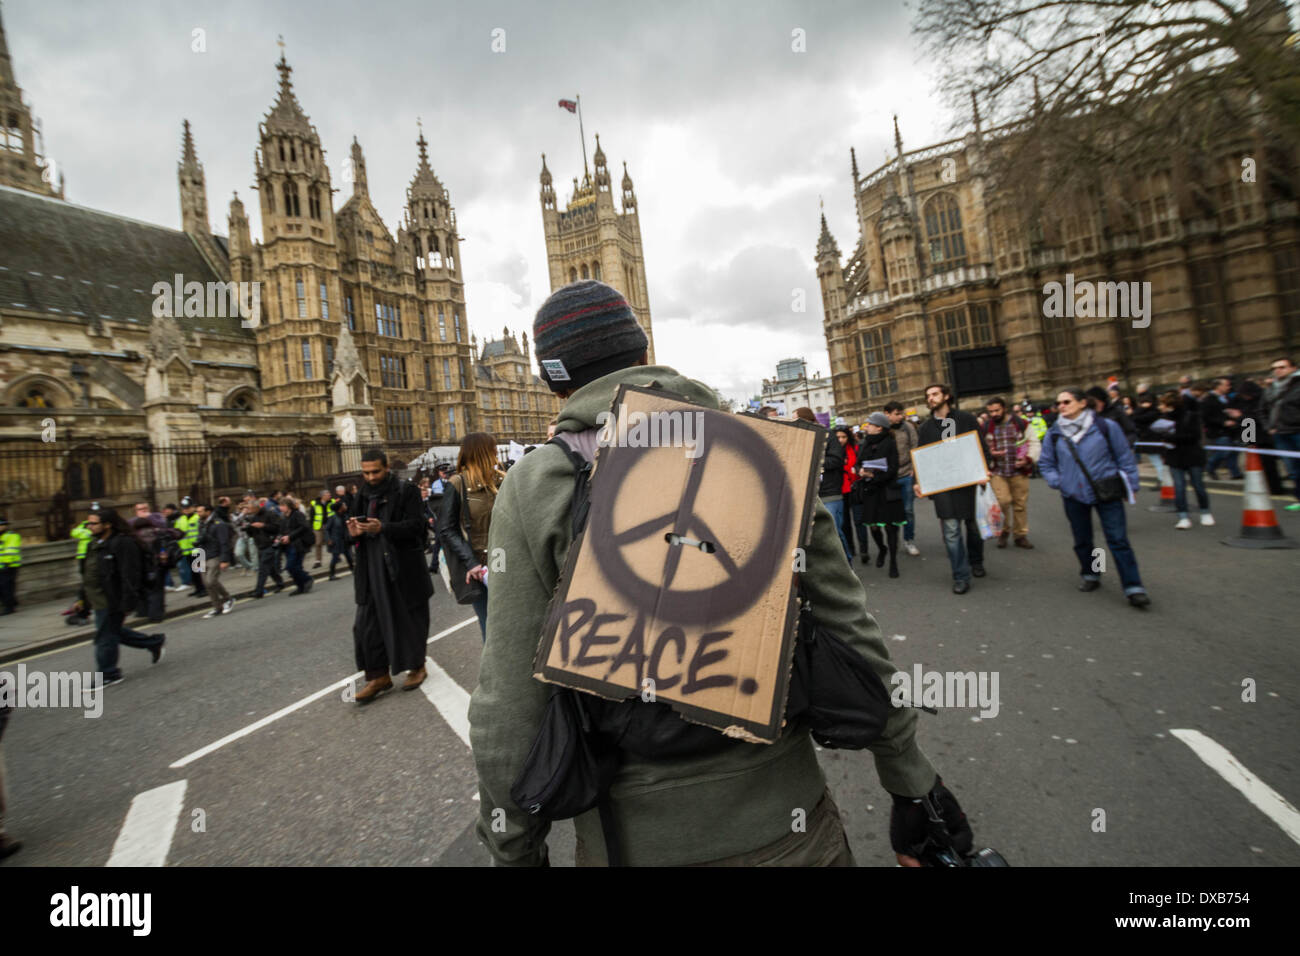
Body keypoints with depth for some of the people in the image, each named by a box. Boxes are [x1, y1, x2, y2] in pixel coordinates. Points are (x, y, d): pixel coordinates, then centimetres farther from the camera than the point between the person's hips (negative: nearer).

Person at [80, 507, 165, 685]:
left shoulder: (123, 543, -18)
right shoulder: (97, 544, 12)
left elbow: (129, 576, -22)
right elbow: (90, 574, 21)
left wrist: (126, 604, -24)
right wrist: (83, 598, 19)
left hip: (110, 602, -9)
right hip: (99, 601, 9)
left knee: (105, 637, 0)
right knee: (115, 632, 16)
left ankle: (108, 675, 14)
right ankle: (154, 642, 29)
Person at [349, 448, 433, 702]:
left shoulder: (406, 490, -5)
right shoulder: (363, 495, 12)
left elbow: (415, 525, -15)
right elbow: (356, 532, 18)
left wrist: (383, 528, -28)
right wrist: (353, 532, -6)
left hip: (404, 568, -5)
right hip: (373, 569, 5)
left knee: (409, 619, 7)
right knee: (368, 621, 4)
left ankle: (417, 667, 25)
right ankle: (378, 675, 17)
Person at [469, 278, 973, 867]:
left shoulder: (534, 487, -13)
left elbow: (509, 707, -12)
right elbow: (850, 627, -3)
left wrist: (514, 852, 4)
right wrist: (911, 781, 9)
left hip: (635, 838, -1)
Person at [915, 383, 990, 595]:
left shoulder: (966, 419, 4)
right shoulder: (925, 428, 10)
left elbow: (982, 448, 3)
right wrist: (920, 482, -2)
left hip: (969, 481, 0)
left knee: (974, 525, 12)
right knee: (951, 531, -5)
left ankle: (976, 562, 38)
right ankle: (961, 577, 1)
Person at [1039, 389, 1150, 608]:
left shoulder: (1106, 426, -7)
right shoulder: (1054, 433, 0)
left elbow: (1125, 457, 1)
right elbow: (1045, 463, 11)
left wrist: (1130, 485, 0)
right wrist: (1057, 482, -2)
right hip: (1074, 497, 3)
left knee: (1118, 540, -4)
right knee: (1082, 540, 14)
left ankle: (1133, 587, 1)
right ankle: (1090, 575, 34)